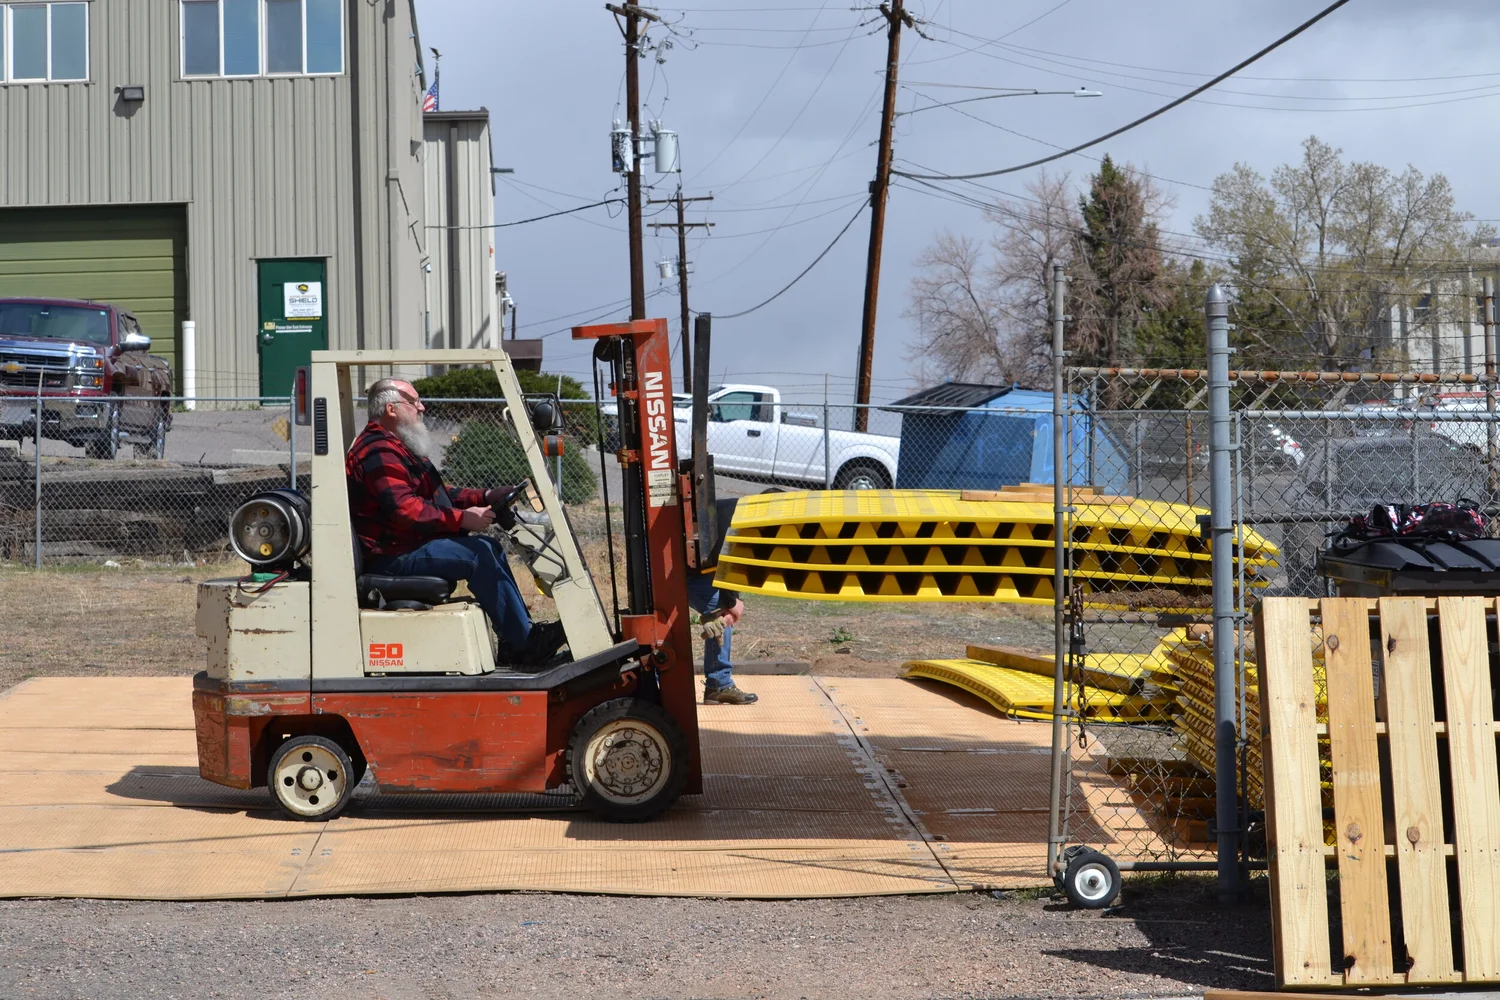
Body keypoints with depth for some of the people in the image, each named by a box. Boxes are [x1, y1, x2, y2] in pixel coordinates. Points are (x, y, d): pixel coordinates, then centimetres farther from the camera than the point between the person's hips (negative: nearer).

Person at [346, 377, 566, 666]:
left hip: (410, 544, 12)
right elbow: (405, 509, -27)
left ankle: (514, 642, 2)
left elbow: (436, 494, 21)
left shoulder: (393, 446, 22)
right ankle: (525, 641, -19)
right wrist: (461, 519, -25)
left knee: (489, 547, 8)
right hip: (393, 555, -12)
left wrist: (484, 497, 9)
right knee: (479, 553, -22)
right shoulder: (379, 452, -16)